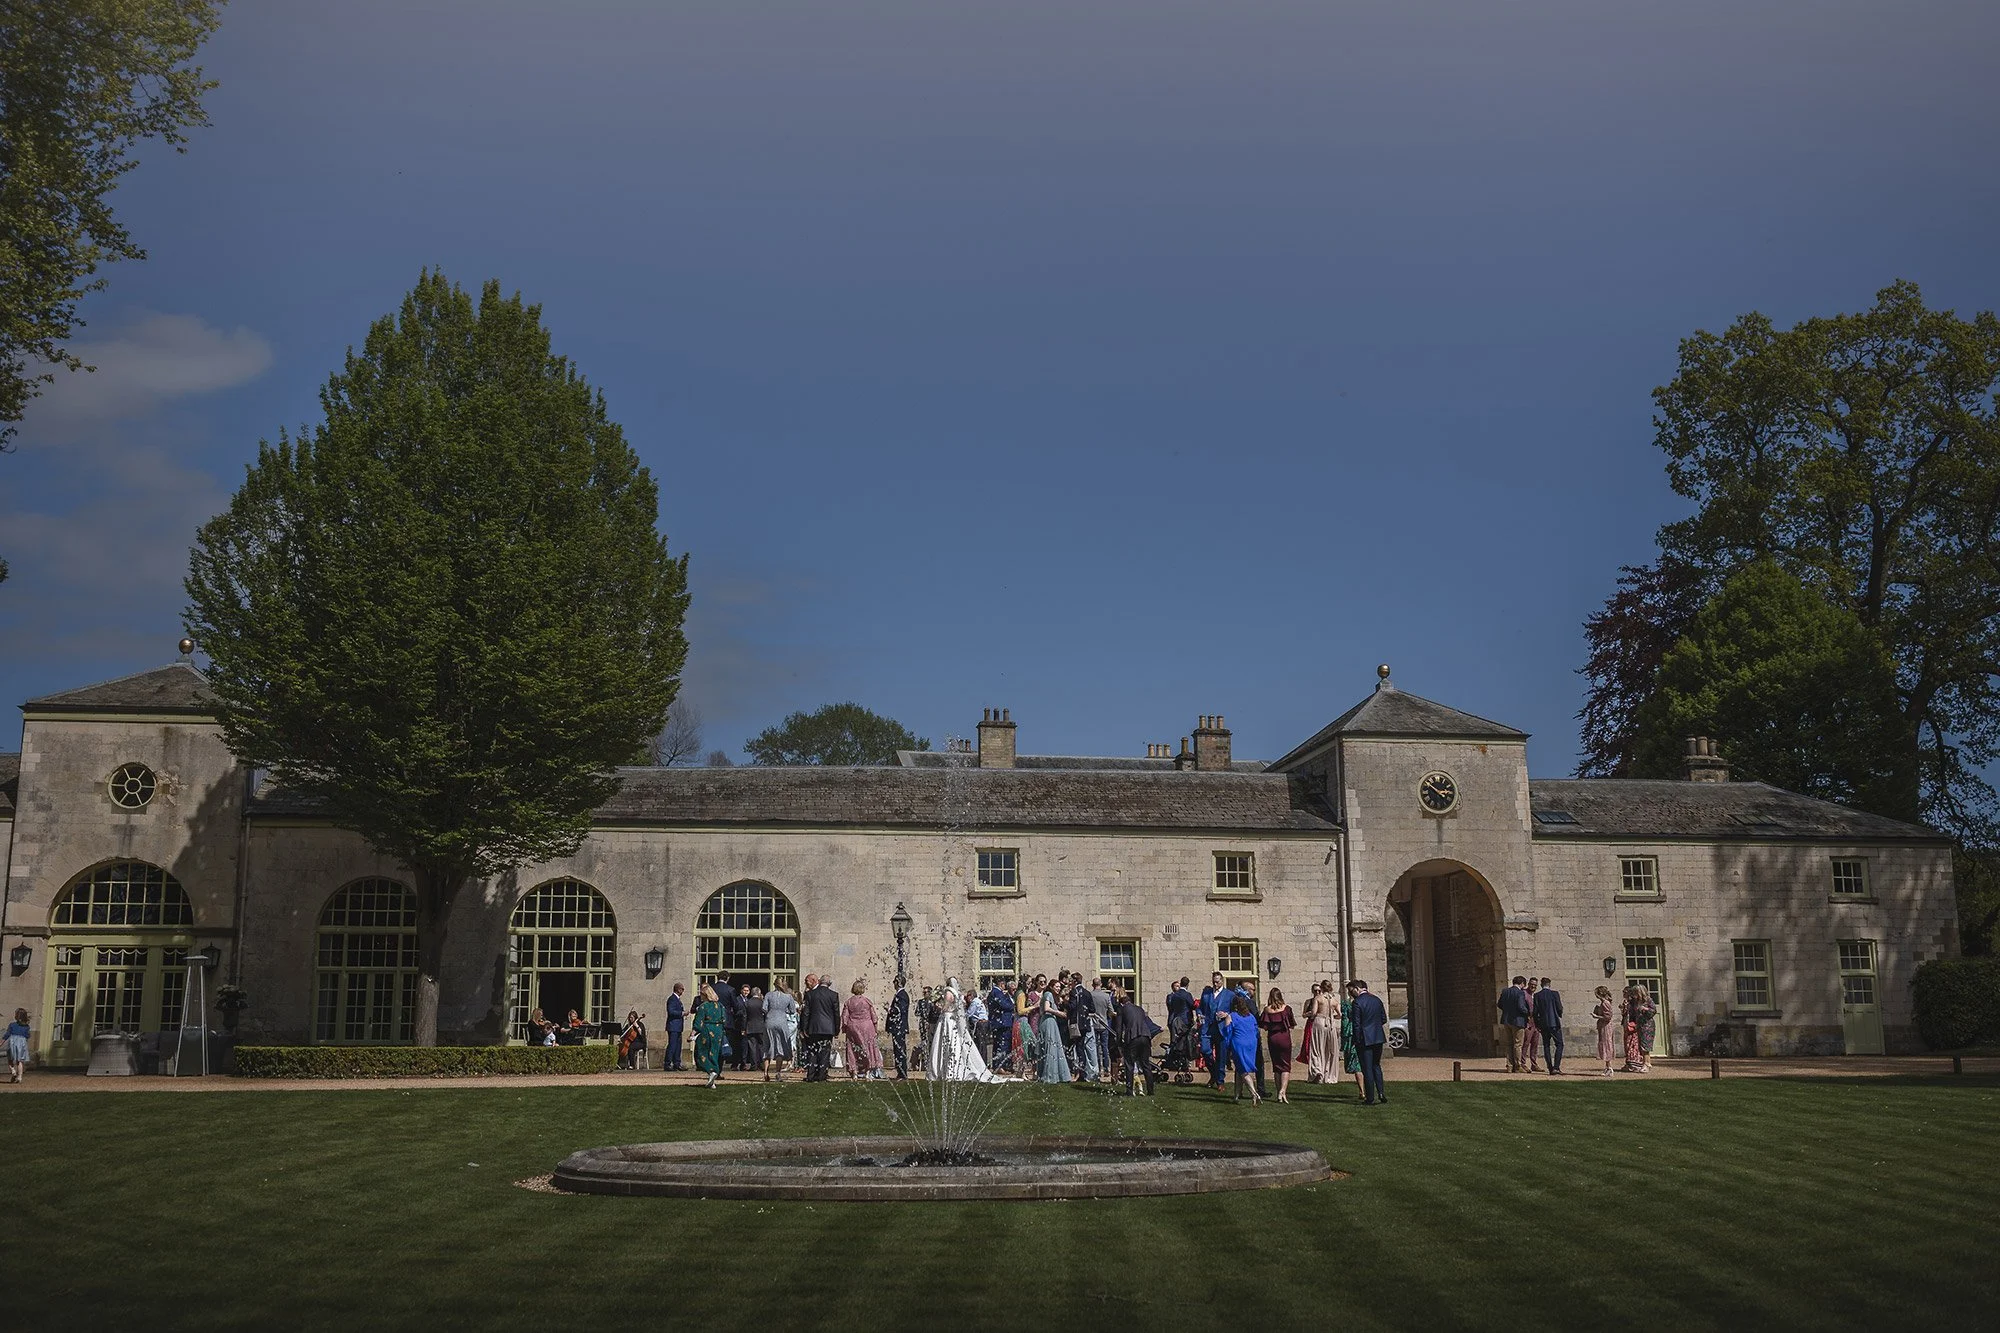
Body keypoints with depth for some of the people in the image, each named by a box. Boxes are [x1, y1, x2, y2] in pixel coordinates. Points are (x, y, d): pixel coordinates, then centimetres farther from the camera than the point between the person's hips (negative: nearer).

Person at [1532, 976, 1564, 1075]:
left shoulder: (1537, 995, -1)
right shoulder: (1555, 994, -6)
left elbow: (1535, 1011, -1)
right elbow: (1560, 1008, -5)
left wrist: (1536, 1024, 10)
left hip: (1543, 1023, 2)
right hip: (1554, 1023, -2)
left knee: (1546, 1046, 11)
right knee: (1559, 1045, 4)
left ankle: (1550, 1068, 8)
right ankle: (1556, 1067, -10)